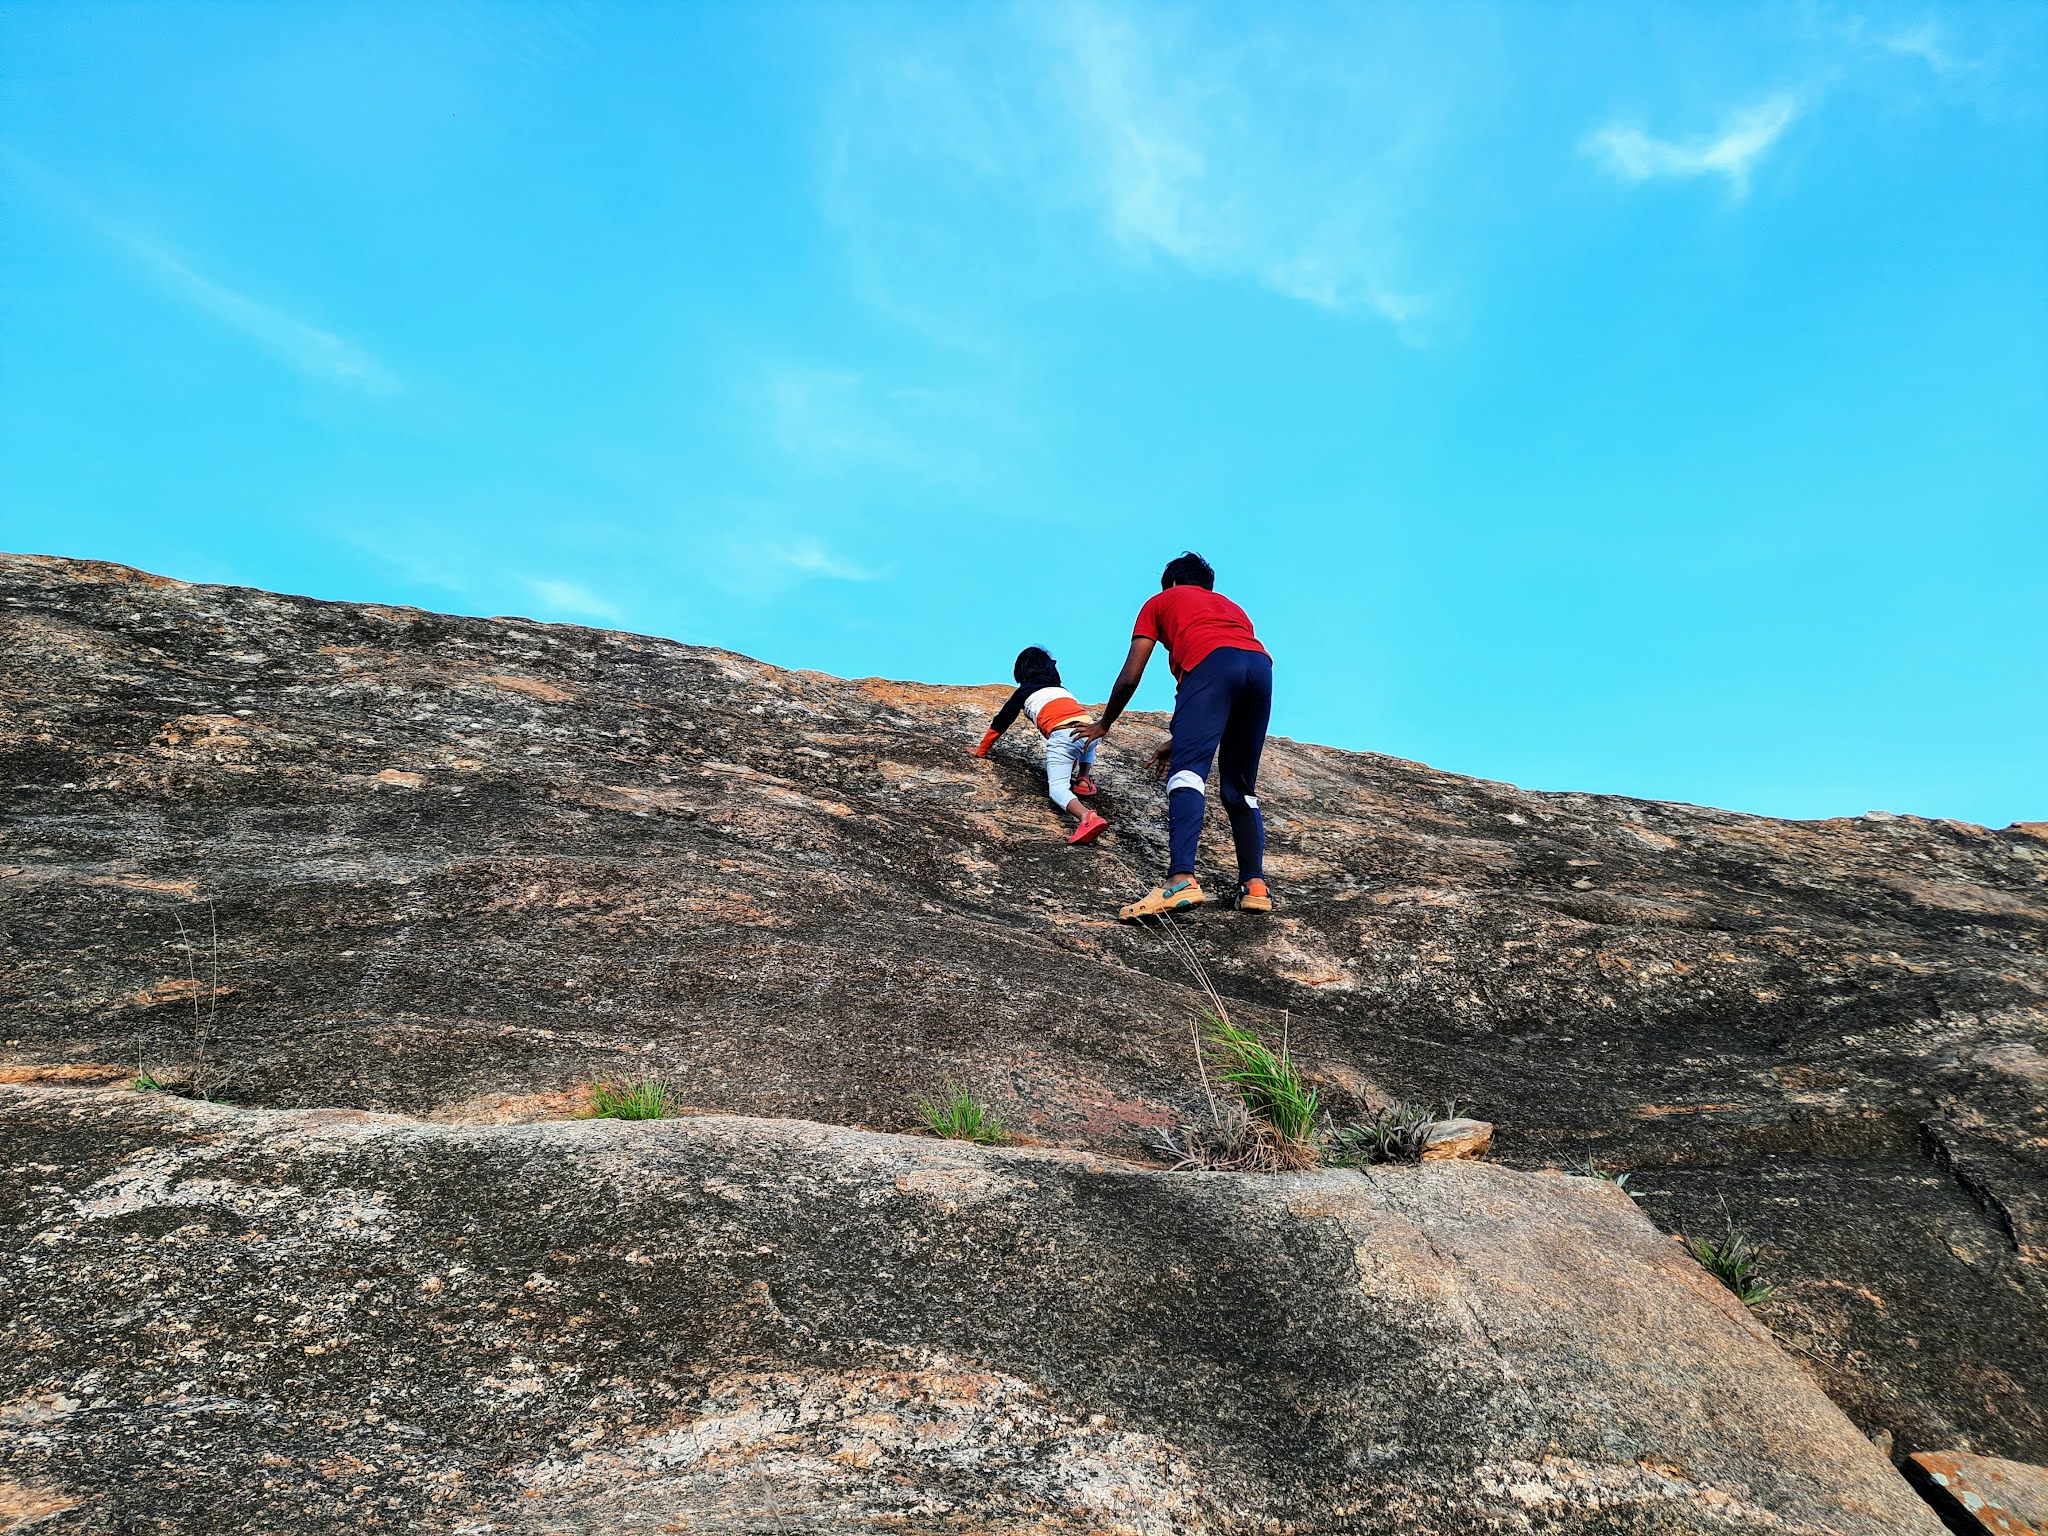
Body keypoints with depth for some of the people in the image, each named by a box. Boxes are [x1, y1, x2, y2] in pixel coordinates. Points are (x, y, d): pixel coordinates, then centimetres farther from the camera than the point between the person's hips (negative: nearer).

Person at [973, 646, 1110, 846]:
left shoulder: (1023, 692, 24)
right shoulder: (1061, 688, 37)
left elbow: (1000, 722, 32)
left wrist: (981, 751, 47)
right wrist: (1074, 757, 67)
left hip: (1061, 735, -5)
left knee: (1057, 787, -13)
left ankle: (1086, 817, -43)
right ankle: (1084, 781, 19)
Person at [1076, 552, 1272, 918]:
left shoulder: (1160, 602, 30)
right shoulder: (1230, 605, 42)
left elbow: (1129, 678, 23)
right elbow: (1219, 707, 36)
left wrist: (1103, 725, 37)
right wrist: (1181, 742, 41)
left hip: (1210, 663, -5)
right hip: (1261, 664, 5)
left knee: (1187, 772, -17)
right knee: (1240, 789, 14)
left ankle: (1182, 879, -36)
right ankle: (1255, 884, 3)